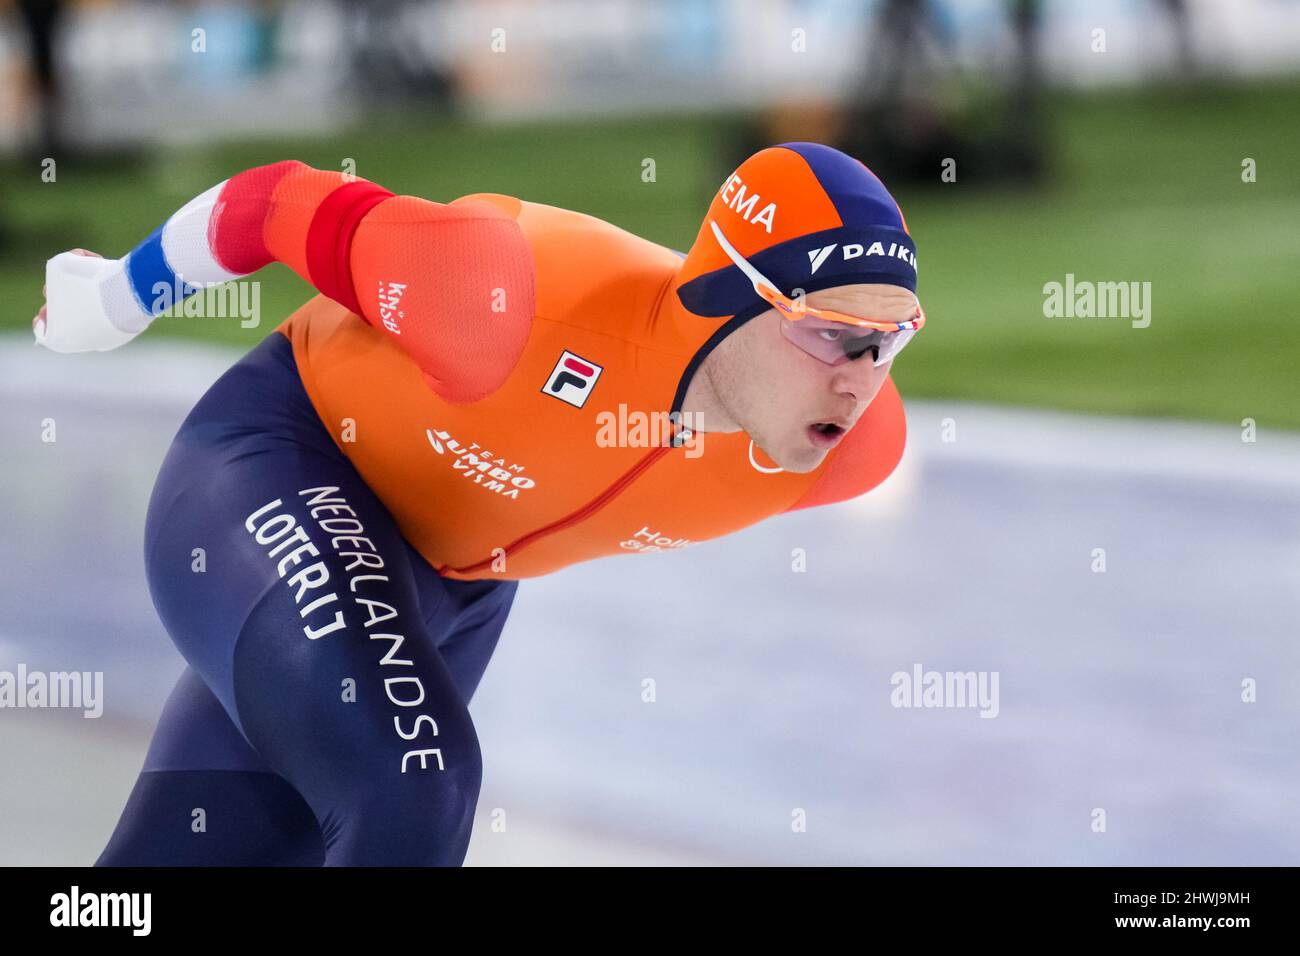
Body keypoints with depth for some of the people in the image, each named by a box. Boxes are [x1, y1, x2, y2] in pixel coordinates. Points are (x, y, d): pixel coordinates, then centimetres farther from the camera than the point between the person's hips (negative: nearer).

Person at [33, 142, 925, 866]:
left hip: (458, 588, 7)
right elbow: (279, 204, -23)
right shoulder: (521, 294, -38)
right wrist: (114, 298, -3)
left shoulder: (860, 448, -20)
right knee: (410, 780, -31)